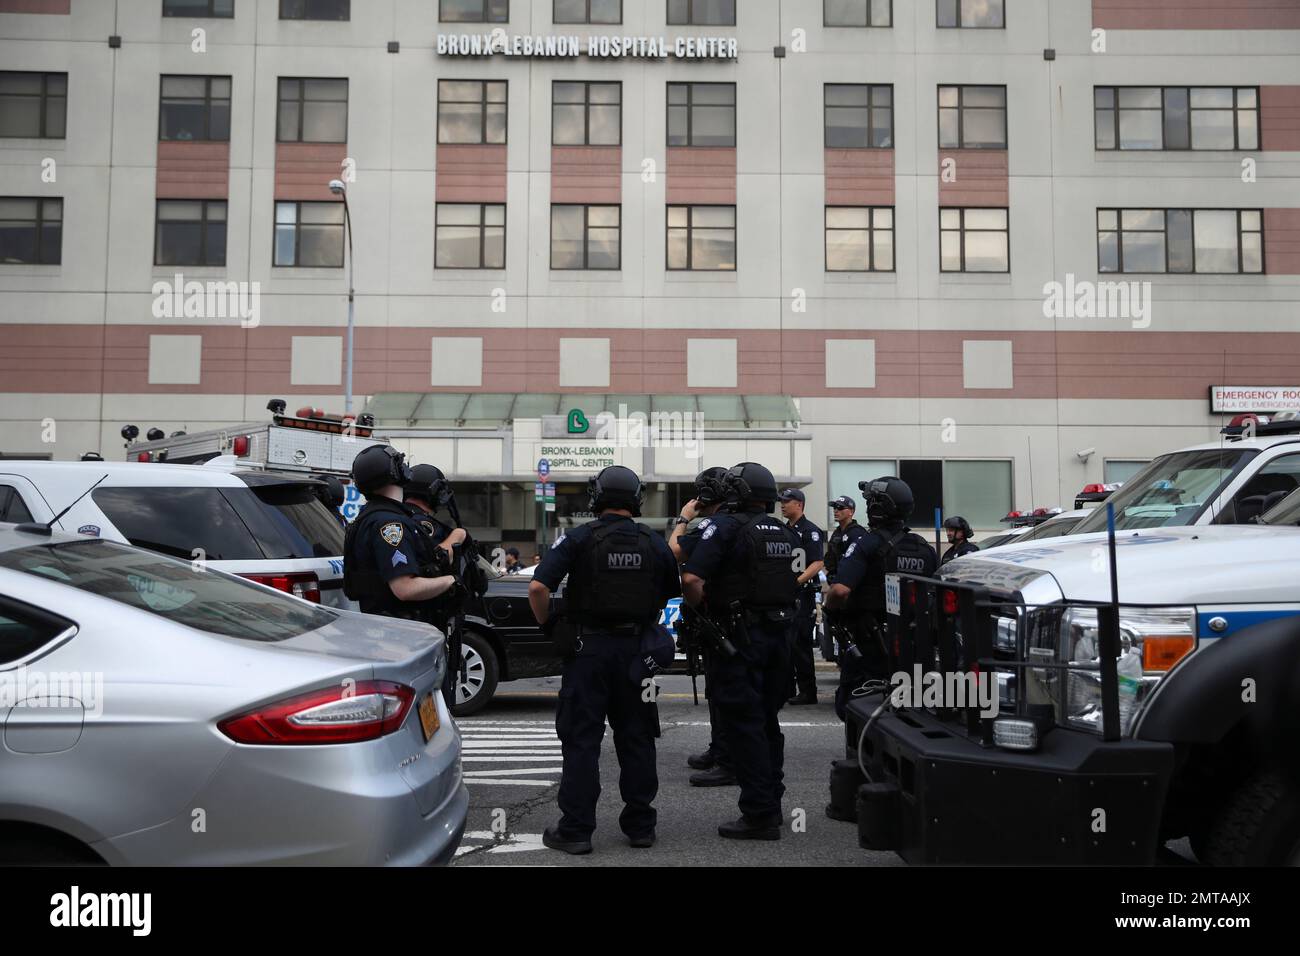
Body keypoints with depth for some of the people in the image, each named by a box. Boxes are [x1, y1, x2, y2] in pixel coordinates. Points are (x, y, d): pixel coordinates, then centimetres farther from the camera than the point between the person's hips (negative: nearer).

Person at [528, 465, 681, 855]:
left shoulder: (578, 538, -8)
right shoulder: (655, 543, 2)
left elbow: (538, 587, -16)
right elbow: (671, 596, 11)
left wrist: (549, 625, -1)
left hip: (588, 648, -3)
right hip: (638, 648, 3)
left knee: (581, 739, 3)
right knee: (636, 738, 12)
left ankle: (575, 829, 7)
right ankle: (640, 825, 19)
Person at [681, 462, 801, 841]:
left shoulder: (726, 526, -11)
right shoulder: (786, 533, 11)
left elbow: (691, 579, -20)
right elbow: (794, 582, 16)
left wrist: (701, 609, -4)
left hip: (740, 636, -7)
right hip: (779, 634, 7)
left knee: (742, 724, -1)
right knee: (767, 720, 18)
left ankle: (759, 815, 1)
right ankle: (772, 802, 27)